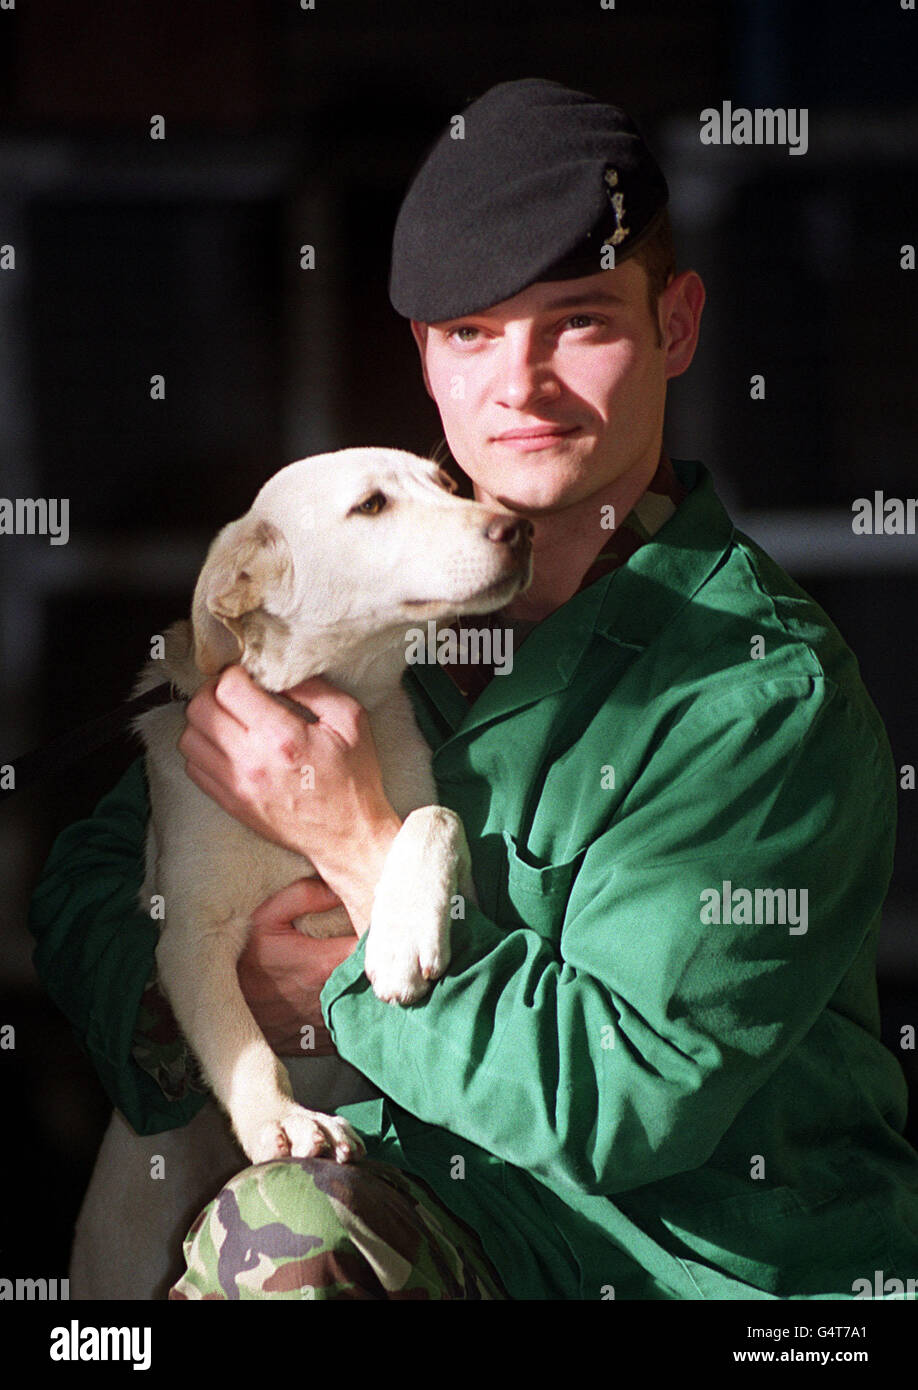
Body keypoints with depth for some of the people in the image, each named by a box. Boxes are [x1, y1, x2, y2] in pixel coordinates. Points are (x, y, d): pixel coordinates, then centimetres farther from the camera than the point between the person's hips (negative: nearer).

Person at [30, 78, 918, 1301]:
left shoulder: (769, 689, -12)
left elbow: (618, 1101, -17)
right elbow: (93, 879, 12)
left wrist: (360, 847, -15)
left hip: (730, 1260, -4)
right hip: (439, 1212, 4)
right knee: (286, 1233, -29)